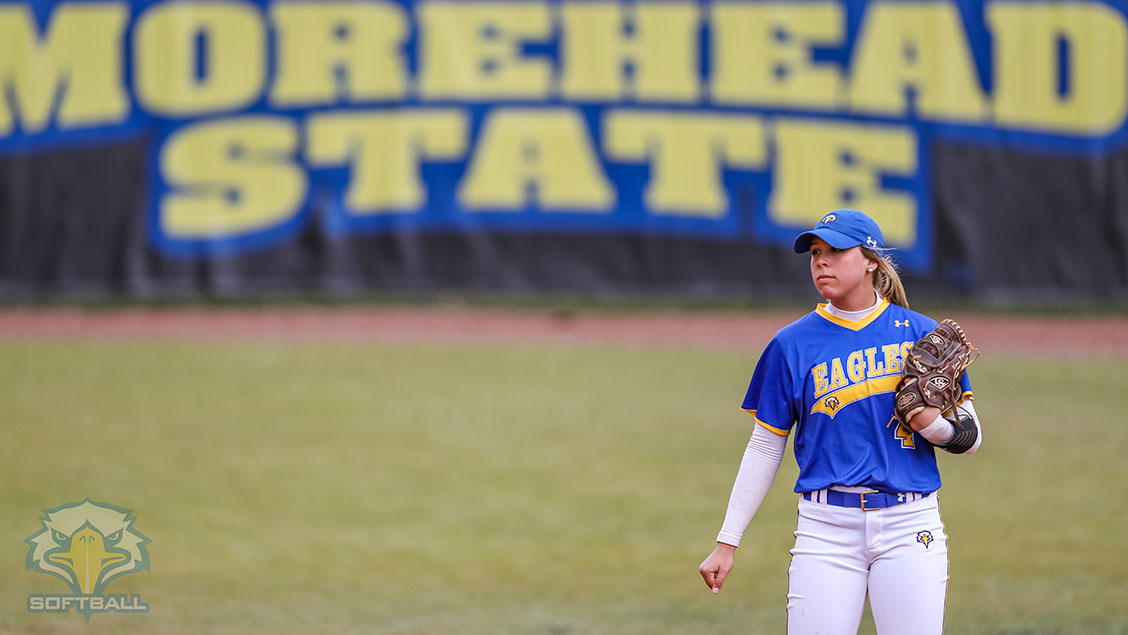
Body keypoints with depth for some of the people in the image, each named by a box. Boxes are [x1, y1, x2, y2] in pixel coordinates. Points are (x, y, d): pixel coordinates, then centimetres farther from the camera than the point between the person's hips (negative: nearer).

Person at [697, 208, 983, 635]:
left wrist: (934, 424, -12)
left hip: (908, 526, 0)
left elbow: (970, 435, 11)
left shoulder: (921, 333, 6)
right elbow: (765, 448, 9)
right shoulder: (793, 343, 5)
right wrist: (727, 542, 6)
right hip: (826, 526, 0)